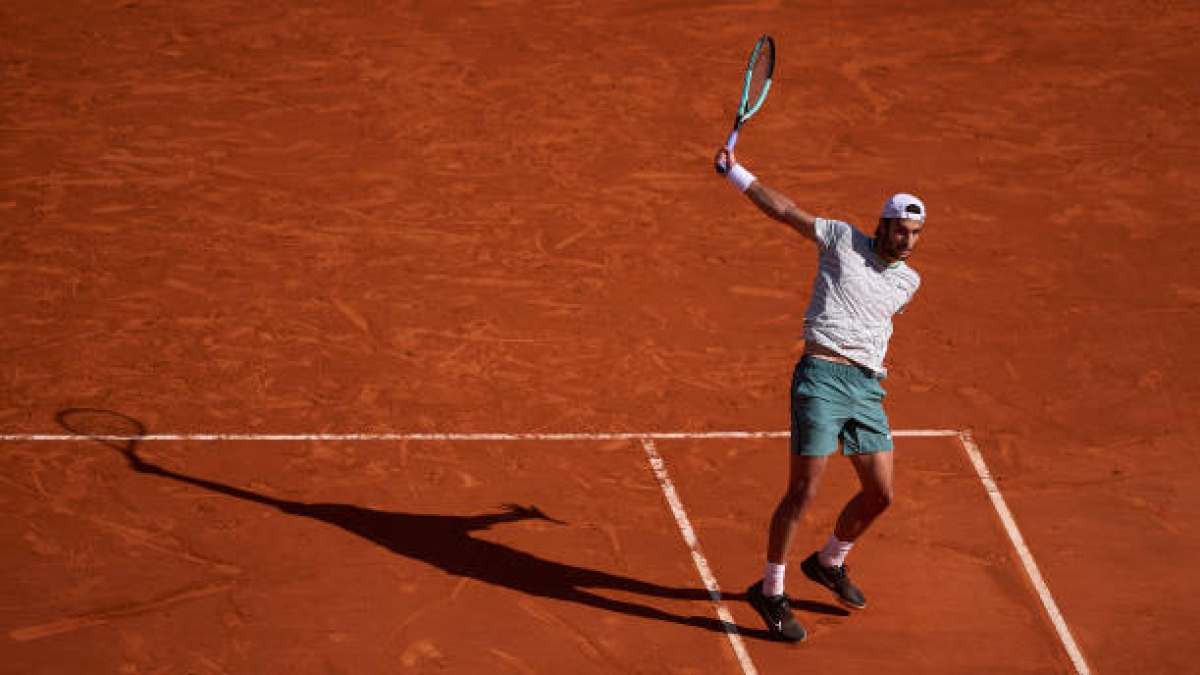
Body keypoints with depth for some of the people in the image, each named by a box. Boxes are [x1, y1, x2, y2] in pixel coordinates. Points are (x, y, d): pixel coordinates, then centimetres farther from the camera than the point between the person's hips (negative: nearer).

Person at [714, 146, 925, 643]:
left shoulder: (908, 281, 15)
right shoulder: (843, 240, 1)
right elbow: (784, 209, 5)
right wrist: (734, 171, 4)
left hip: (867, 388, 6)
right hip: (821, 379, -6)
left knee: (880, 494, 6)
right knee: (804, 491, -10)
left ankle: (828, 562, 33)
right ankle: (770, 592, 3)